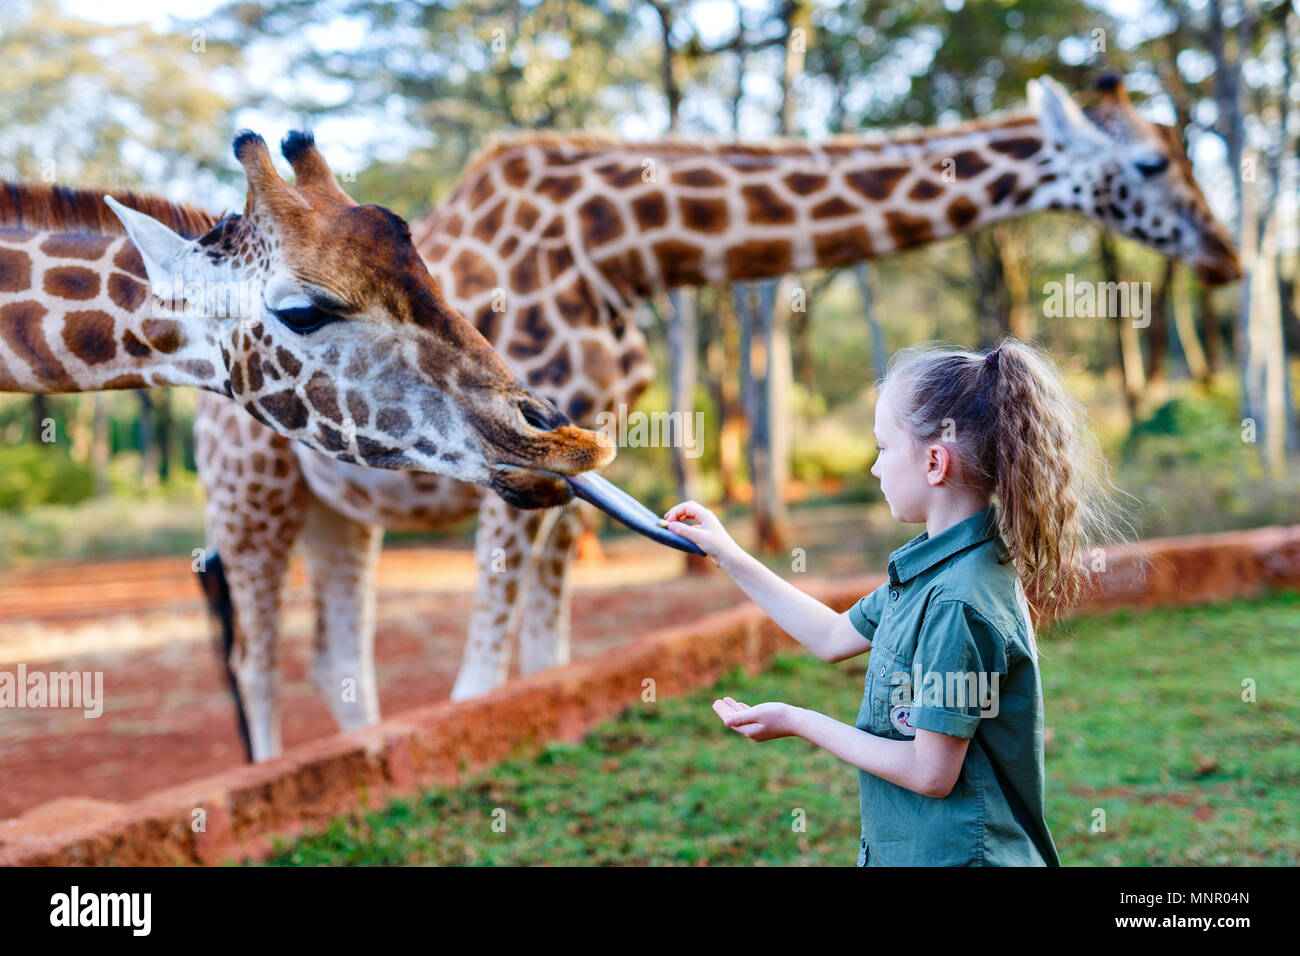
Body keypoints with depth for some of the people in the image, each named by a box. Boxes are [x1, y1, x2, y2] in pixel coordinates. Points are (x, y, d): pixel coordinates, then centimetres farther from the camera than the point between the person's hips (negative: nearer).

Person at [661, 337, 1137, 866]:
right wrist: (728, 554, 18)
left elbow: (931, 773, -22)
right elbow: (834, 636, 17)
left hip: (956, 852, -9)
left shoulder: (957, 603, -25)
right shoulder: (936, 563, 3)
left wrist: (797, 721, -12)